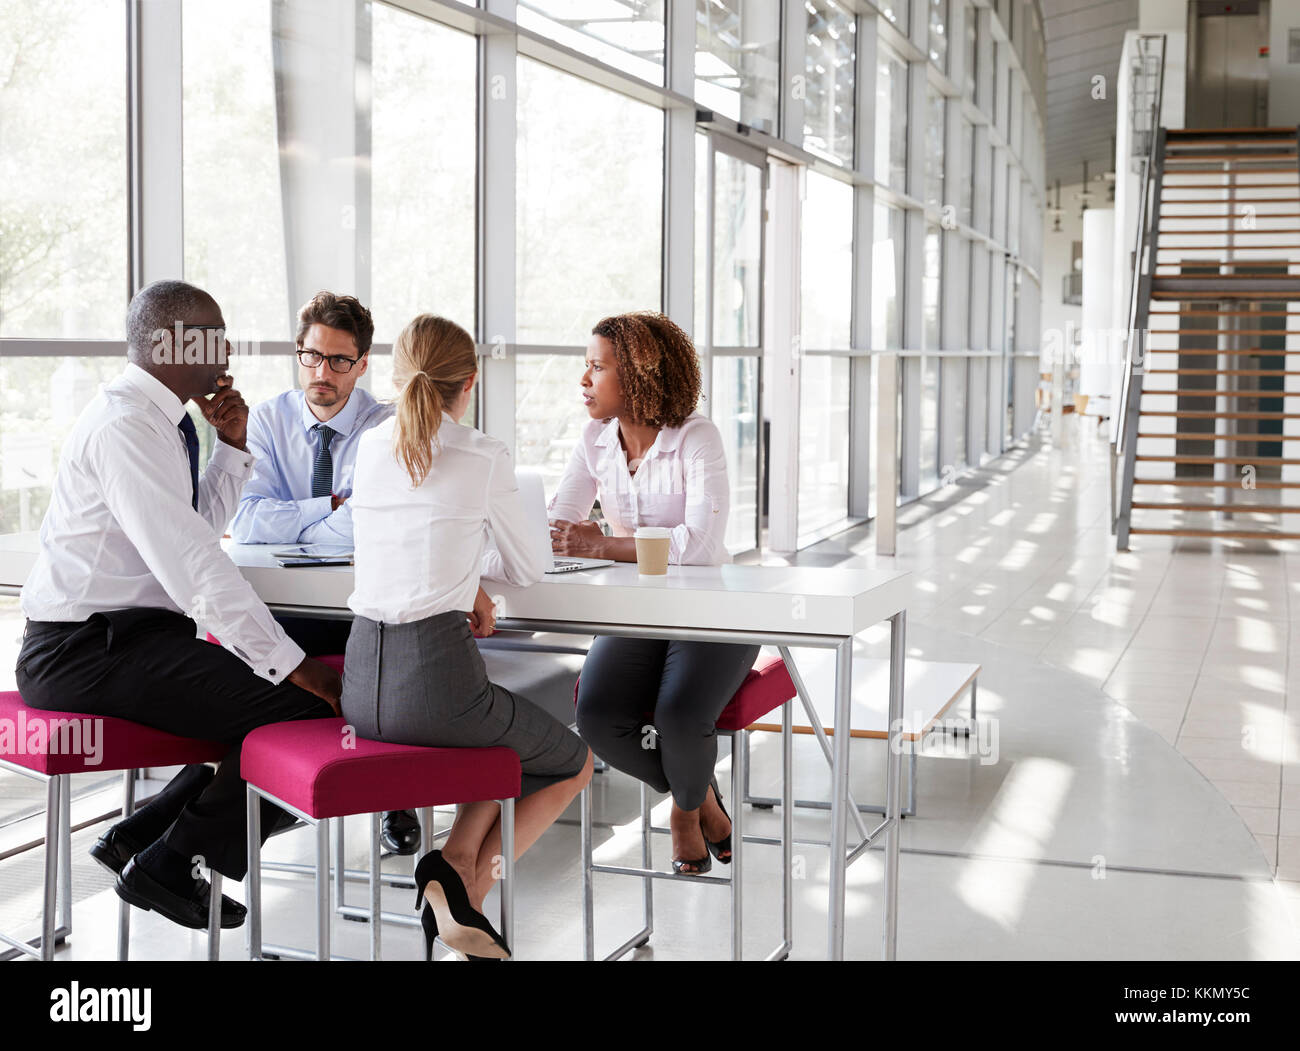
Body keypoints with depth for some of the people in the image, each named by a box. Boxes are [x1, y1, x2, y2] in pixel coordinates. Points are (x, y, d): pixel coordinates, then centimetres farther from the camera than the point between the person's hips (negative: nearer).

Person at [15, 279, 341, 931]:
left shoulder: (158, 419, 14)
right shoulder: (125, 426, -18)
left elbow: (200, 525, 26)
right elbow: (191, 565, -24)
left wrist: (232, 445, 10)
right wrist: (292, 665, -24)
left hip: (129, 635, 10)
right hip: (87, 650, -10)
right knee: (302, 707, -20)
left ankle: (139, 836, 12)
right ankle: (166, 863, -3)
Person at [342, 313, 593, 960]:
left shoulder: (369, 447, 9)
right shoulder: (483, 458, -5)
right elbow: (530, 567, 8)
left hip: (360, 684, 6)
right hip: (437, 674, -6)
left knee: (514, 740, 33)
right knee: (573, 762, 22)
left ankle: (456, 863, 10)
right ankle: (468, 884, 3)